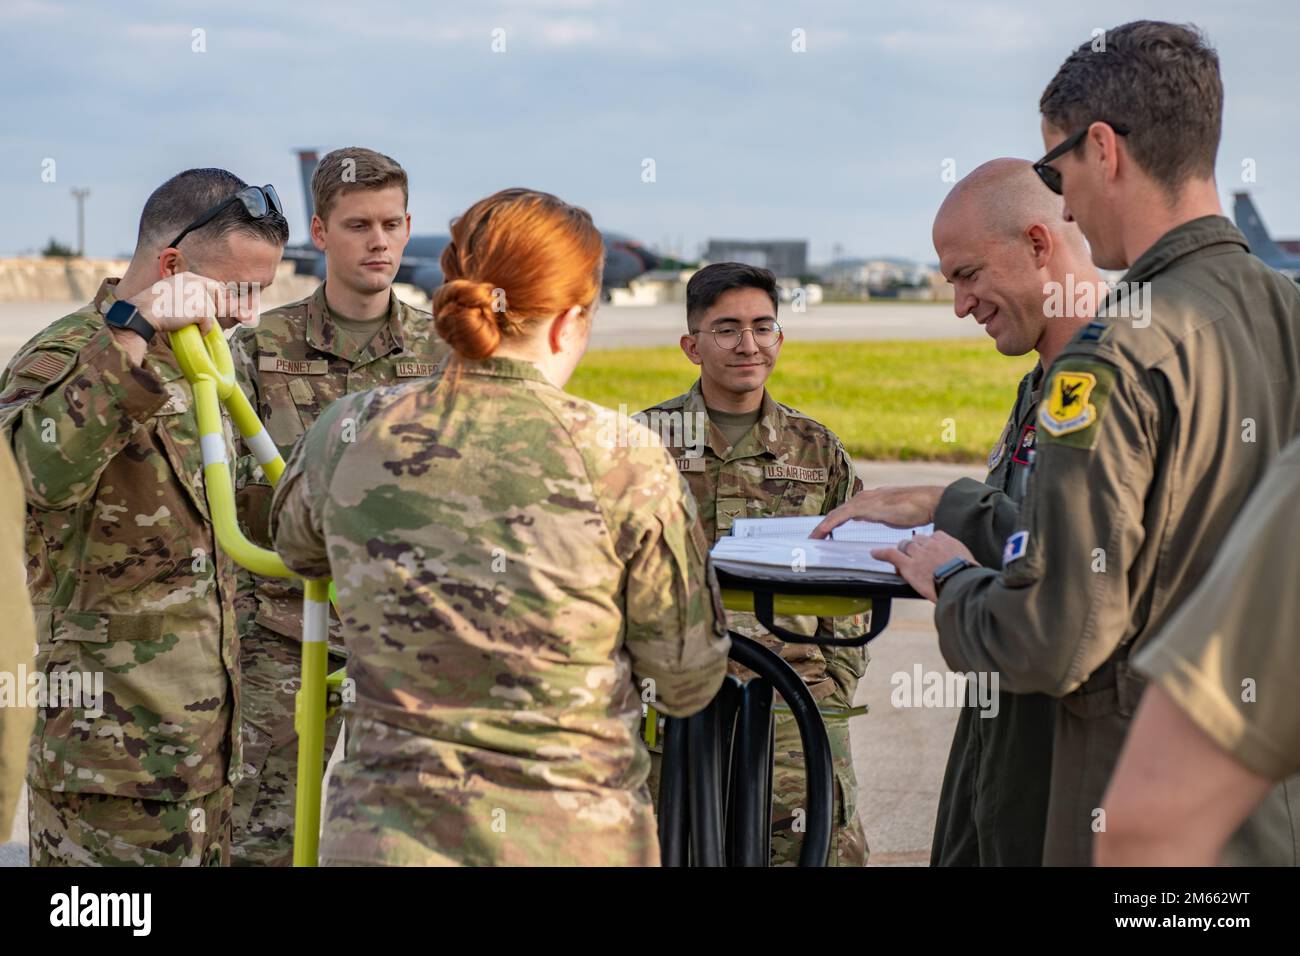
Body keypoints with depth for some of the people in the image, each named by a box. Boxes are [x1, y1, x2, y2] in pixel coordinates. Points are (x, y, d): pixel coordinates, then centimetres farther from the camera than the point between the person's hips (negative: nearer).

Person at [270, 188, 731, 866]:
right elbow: (688, 684, -3)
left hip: (383, 836, 2)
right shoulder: (623, 464, -13)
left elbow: (296, 546, 19)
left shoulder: (349, 435, -5)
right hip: (574, 840, -1)